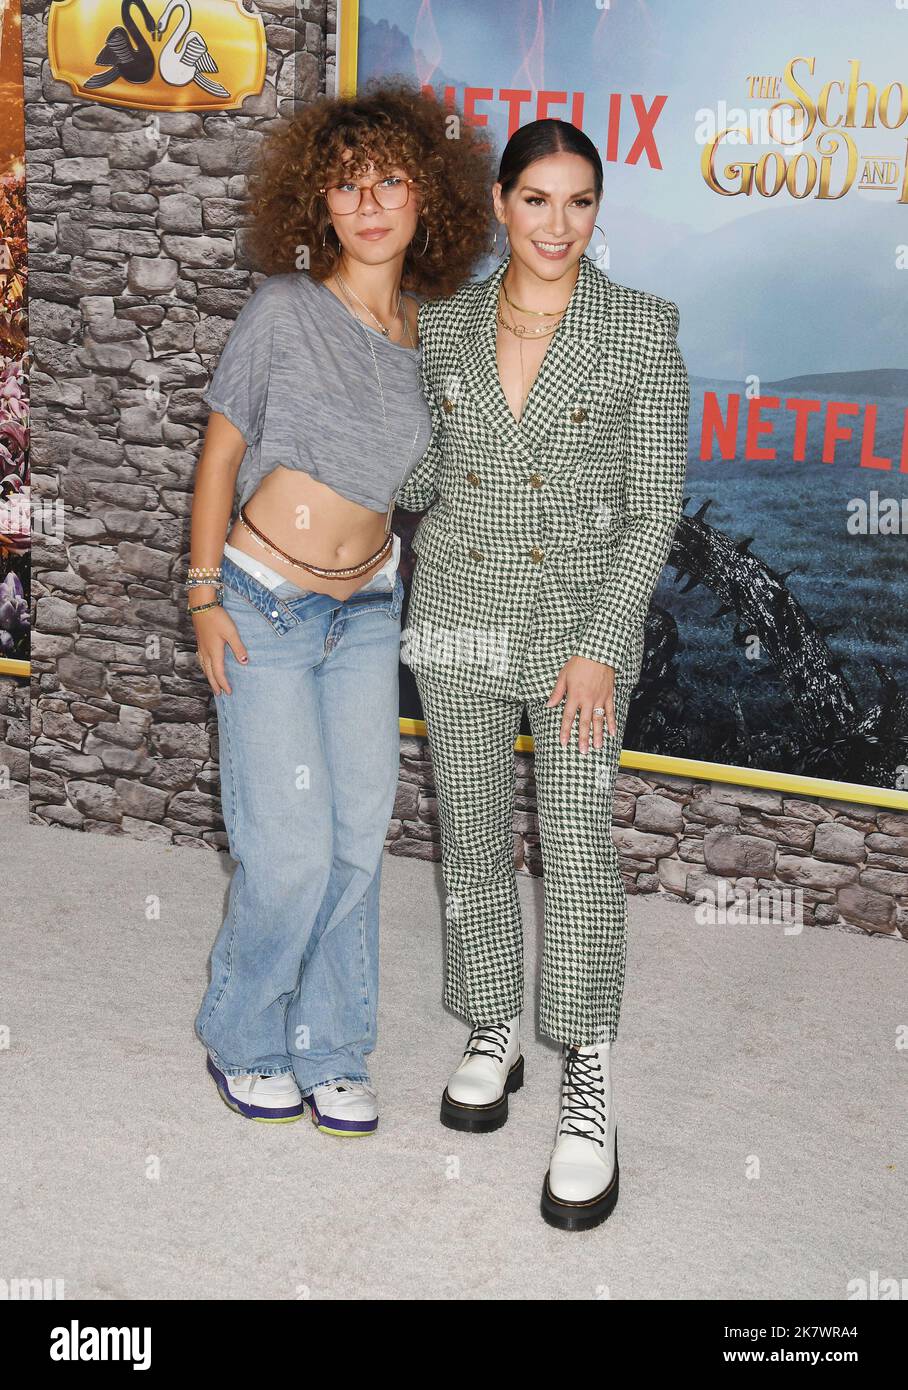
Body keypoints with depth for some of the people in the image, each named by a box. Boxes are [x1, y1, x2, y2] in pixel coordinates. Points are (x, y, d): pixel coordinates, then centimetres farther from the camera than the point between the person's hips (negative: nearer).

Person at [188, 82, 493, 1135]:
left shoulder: (433, 333, 2)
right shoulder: (284, 311, -10)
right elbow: (220, 452, -3)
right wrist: (204, 593, -6)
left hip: (368, 611, 4)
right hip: (263, 609, -4)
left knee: (359, 837, 7)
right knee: (291, 851, -4)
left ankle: (327, 1051, 25)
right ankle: (242, 1040, 21)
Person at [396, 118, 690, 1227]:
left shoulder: (641, 330, -6)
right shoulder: (443, 324, 4)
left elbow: (655, 502, -7)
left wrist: (603, 644, -12)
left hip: (580, 623, -3)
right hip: (458, 620, 4)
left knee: (578, 849, -8)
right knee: (471, 839, 11)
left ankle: (588, 1096, 5)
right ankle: (494, 1036, 30)